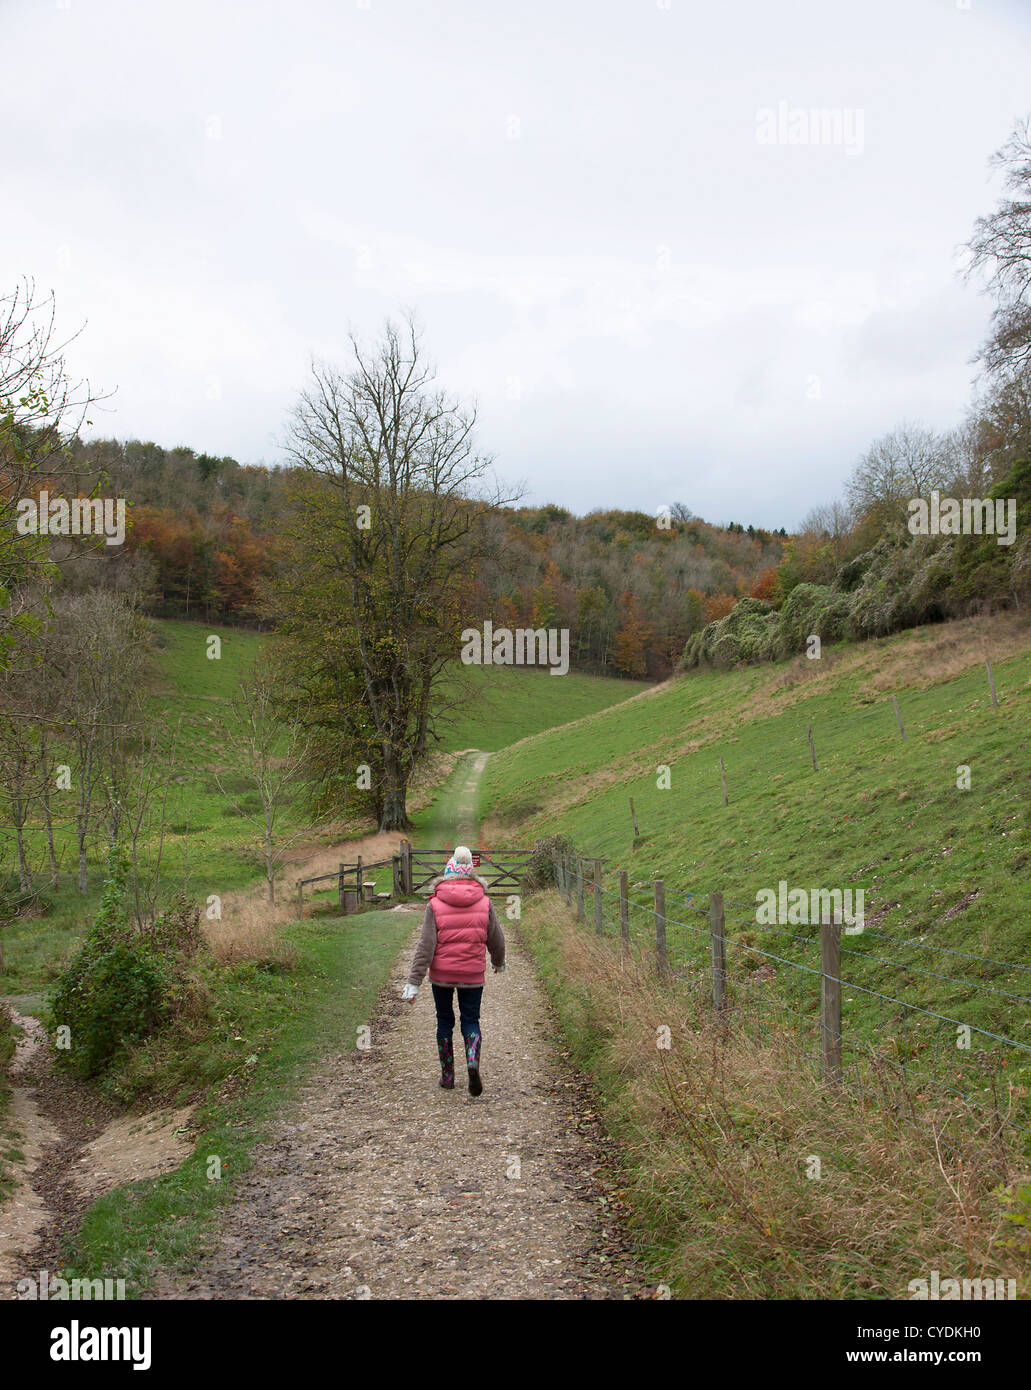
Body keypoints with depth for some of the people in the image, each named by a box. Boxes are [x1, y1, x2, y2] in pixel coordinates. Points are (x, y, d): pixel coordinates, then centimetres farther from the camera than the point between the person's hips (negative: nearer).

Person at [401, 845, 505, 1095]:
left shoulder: (435, 905, -8)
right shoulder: (484, 903, -2)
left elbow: (426, 946, -10)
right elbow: (496, 939, 7)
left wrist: (414, 982, -8)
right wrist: (499, 962, 27)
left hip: (442, 974, -1)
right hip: (473, 974, 1)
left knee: (444, 1021, 15)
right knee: (471, 1020, 11)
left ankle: (447, 1076, 21)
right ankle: (473, 1063, -15)